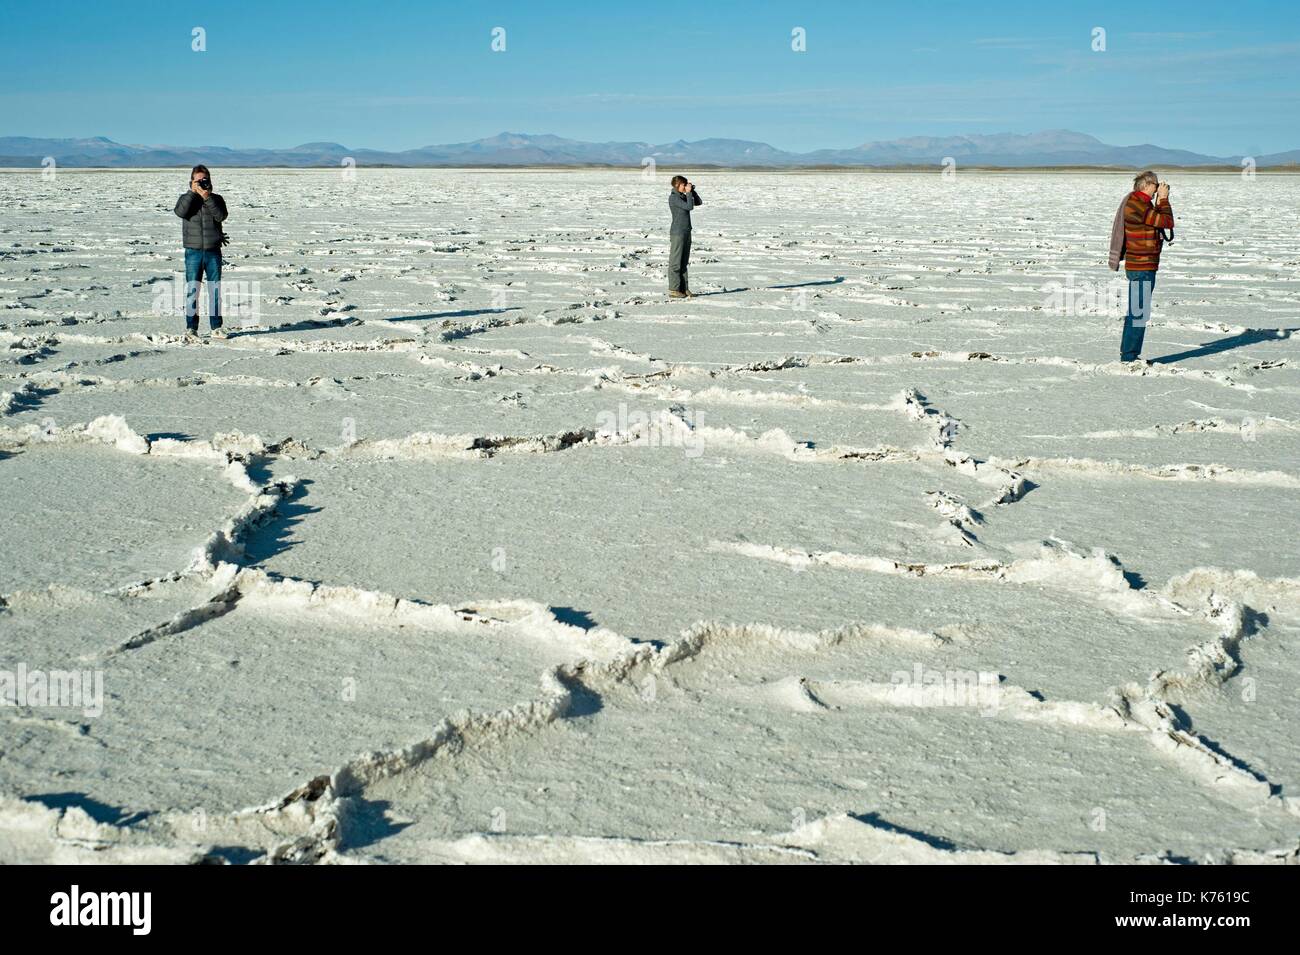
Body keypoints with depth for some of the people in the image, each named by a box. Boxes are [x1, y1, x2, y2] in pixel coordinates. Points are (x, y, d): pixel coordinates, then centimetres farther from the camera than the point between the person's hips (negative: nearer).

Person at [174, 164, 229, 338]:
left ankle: (216, 327, 11)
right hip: (193, 251, -1)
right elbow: (181, 212, -17)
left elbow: (221, 216, -13)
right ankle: (191, 327, 2)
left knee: (215, 289, 4)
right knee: (192, 290, -3)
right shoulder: (186, 198, 6)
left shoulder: (216, 199, 7)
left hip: (213, 252, 1)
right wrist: (193, 192, -17)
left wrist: (207, 197, -19)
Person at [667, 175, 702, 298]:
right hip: (677, 232, -9)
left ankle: (684, 289, 13)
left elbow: (699, 202, 18)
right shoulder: (673, 197, -11)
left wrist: (692, 191, 8)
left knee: (684, 263, 10)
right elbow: (689, 207, -19)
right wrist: (689, 193, -9)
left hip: (686, 232, 9)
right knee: (675, 262, -6)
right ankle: (673, 290, -4)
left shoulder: (683, 197, 14)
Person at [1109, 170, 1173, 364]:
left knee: (1135, 311, 16)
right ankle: (1130, 357, -4)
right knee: (1139, 313, -7)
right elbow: (1167, 222, -18)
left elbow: (1159, 221, 19)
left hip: (1140, 267, 11)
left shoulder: (1140, 203, 15)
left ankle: (1127, 354, 23)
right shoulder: (1137, 205, -18)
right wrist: (1164, 199, -7)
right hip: (1142, 267, -11)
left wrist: (1161, 201, 12)